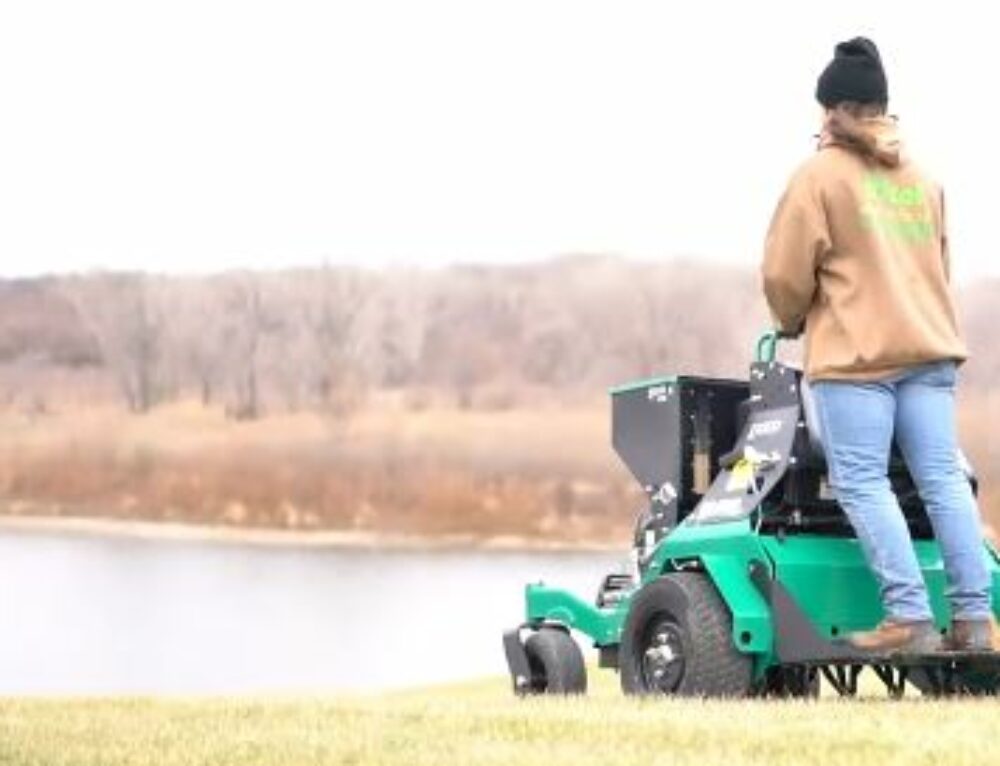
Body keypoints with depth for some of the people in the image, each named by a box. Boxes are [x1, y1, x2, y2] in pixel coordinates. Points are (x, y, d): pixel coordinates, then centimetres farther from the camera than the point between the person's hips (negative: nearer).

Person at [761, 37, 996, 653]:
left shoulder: (821, 174, -3)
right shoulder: (922, 178, 18)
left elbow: (786, 273, -2)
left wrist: (792, 323, 16)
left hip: (855, 354, -6)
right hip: (929, 347, 6)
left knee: (863, 484, -6)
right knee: (944, 478, 3)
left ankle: (910, 618, -15)